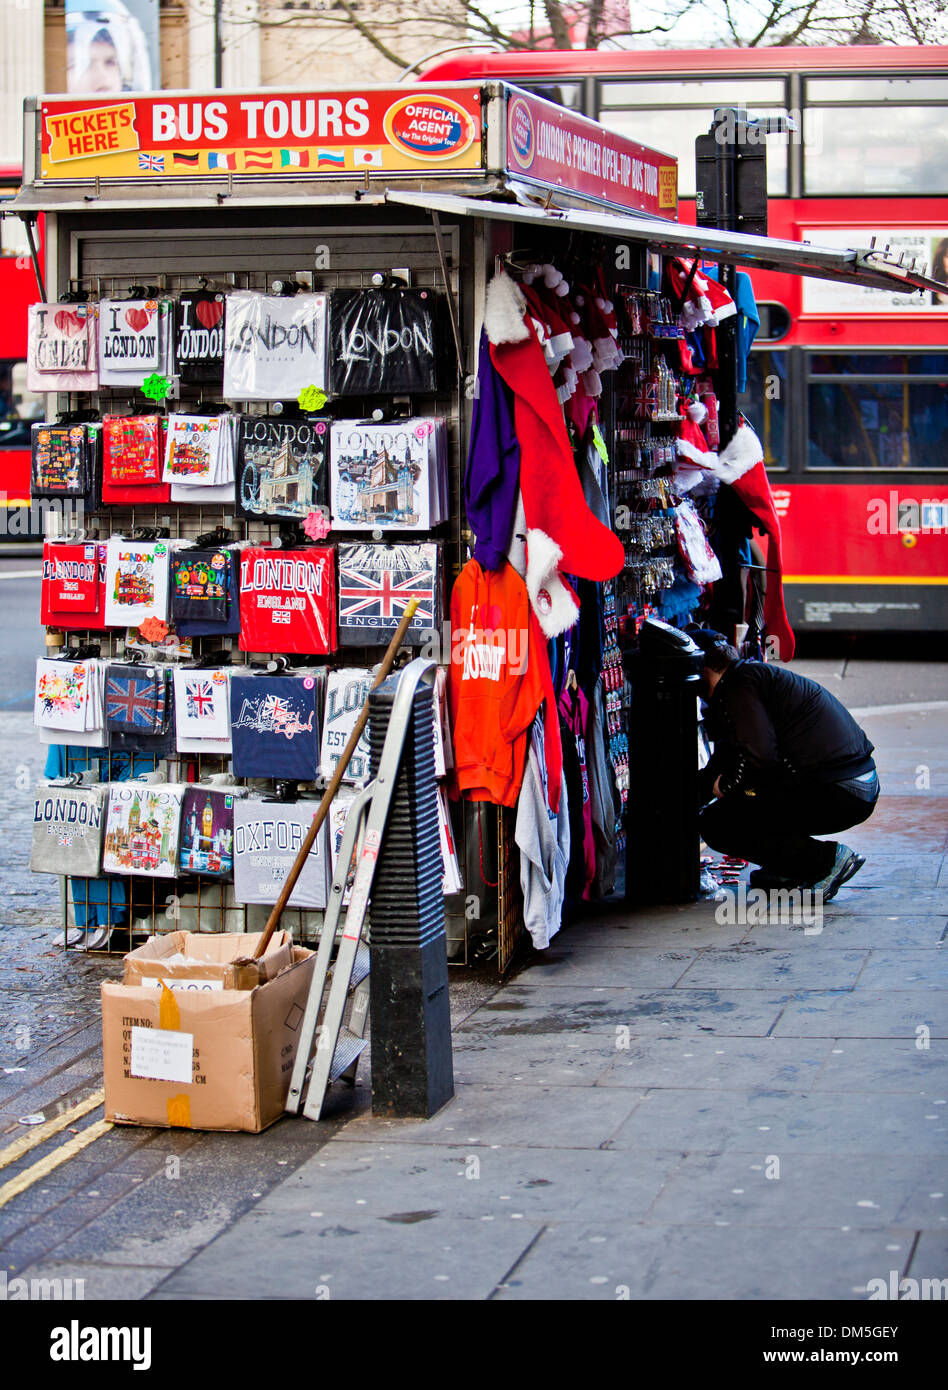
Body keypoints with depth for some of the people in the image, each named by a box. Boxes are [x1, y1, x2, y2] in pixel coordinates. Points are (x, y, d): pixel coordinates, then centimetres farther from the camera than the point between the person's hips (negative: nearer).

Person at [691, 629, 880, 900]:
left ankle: (827, 860, -8)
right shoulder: (755, 672, 23)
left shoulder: (738, 685, -8)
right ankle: (789, 869, 20)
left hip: (836, 794, -10)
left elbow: (760, 759, -18)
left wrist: (724, 785, 0)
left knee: (715, 824, -6)